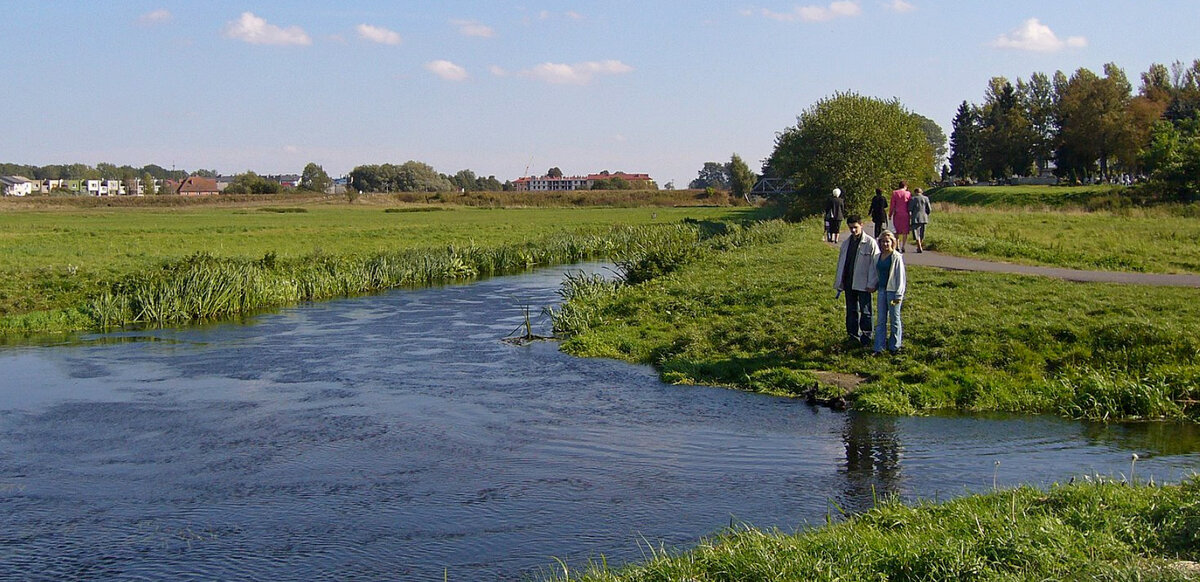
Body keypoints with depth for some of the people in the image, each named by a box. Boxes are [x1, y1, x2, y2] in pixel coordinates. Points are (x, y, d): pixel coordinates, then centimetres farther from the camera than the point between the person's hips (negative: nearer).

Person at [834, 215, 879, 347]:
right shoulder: (846, 243, 10)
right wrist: (839, 283, 13)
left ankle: (866, 338, 8)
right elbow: (841, 263, 15)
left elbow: (875, 264, -9)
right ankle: (853, 335, 21)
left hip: (863, 283, -5)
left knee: (865, 311, 0)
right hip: (849, 282, 6)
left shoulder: (870, 243, -8)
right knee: (851, 311, 12)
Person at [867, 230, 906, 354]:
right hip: (881, 290, 6)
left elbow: (900, 277, -10)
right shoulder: (878, 257, 8)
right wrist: (871, 285, 7)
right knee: (880, 320, 6)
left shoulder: (897, 257, -9)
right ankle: (879, 347, 10)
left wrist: (899, 295, -12)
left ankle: (894, 346, 19)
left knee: (894, 319, 6)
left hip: (893, 291, -6)